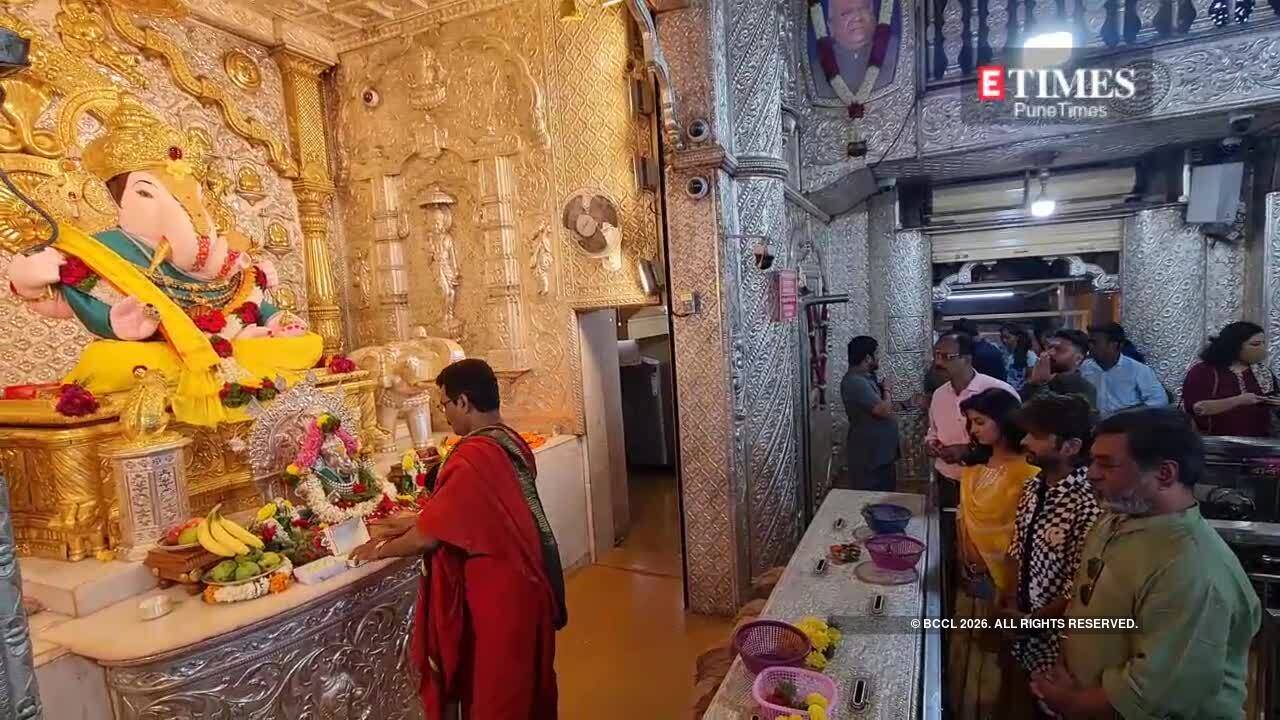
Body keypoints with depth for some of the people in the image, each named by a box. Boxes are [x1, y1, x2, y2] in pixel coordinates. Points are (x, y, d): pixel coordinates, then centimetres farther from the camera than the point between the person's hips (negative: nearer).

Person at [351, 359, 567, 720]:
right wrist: (401, 524, 14)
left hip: (500, 598, -8)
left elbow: (428, 535, -18)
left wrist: (381, 548, 0)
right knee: (528, 690, 24)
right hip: (526, 584, 8)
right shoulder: (511, 442, 2)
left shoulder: (473, 458, -26)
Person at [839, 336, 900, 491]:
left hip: (882, 452, 10)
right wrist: (886, 392, -8)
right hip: (870, 456, -10)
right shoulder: (855, 382, -23)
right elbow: (884, 410, -26)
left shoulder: (865, 378, 10)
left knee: (884, 495, 20)